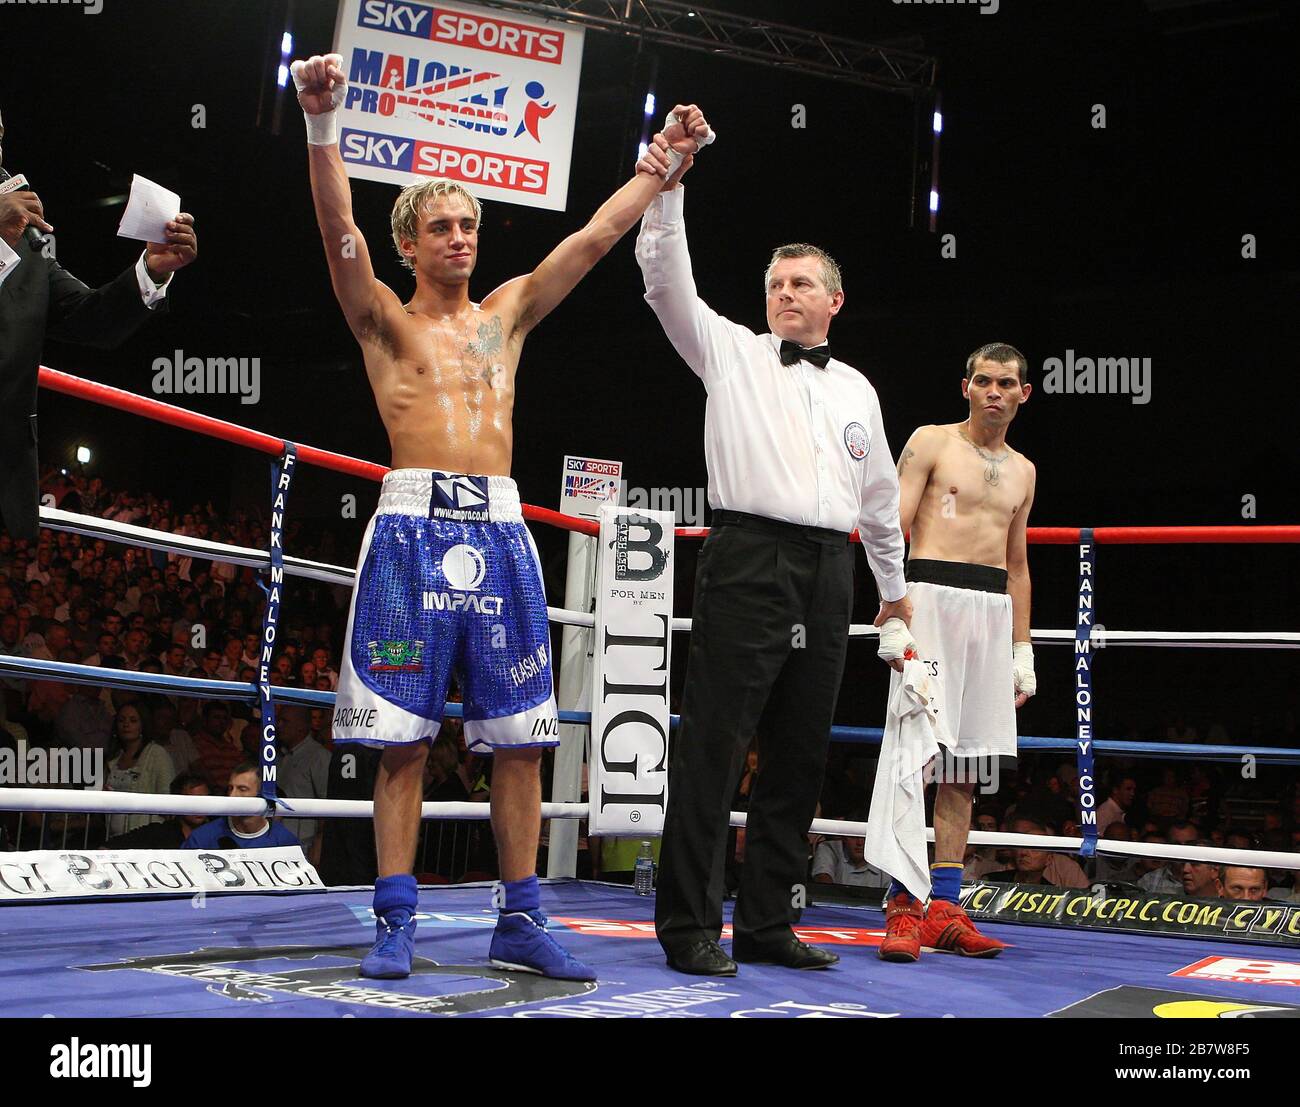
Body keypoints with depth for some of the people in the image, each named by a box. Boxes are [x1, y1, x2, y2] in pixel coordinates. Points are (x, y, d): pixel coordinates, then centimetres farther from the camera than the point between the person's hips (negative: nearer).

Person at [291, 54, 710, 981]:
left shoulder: (507, 313, 19)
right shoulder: (386, 320, 9)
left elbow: (596, 236, 16)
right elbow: (341, 234, -8)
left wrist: (665, 164, 10)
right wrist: (323, 124, -20)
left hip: (500, 531, 4)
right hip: (414, 526, -3)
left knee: (520, 740, 2)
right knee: (402, 739, -3)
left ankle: (521, 923, 10)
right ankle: (396, 923, 6)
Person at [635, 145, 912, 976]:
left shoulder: (858, 390, 21)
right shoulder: (732, 352, 10)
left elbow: (880, 496, 27)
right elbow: (667, 279, -1)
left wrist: (895, 588, 30)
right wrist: (668, 181, -9)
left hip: (828, 573, 5)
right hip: (748, 562, -5)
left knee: (800, 755, 6)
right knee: (715, 745, -8)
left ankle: (768, 923, 14)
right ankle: (690, 925, -3)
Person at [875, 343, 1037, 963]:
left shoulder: (1022, 471, 20)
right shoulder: (931, 443, 4)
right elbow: (892, 529, -3)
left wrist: (1022, 649, 19)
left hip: (994, 610, 6)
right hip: (934, 595, -6)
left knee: (965, 763, 4)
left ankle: (944, 909, 7)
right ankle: (904, 906, -9)